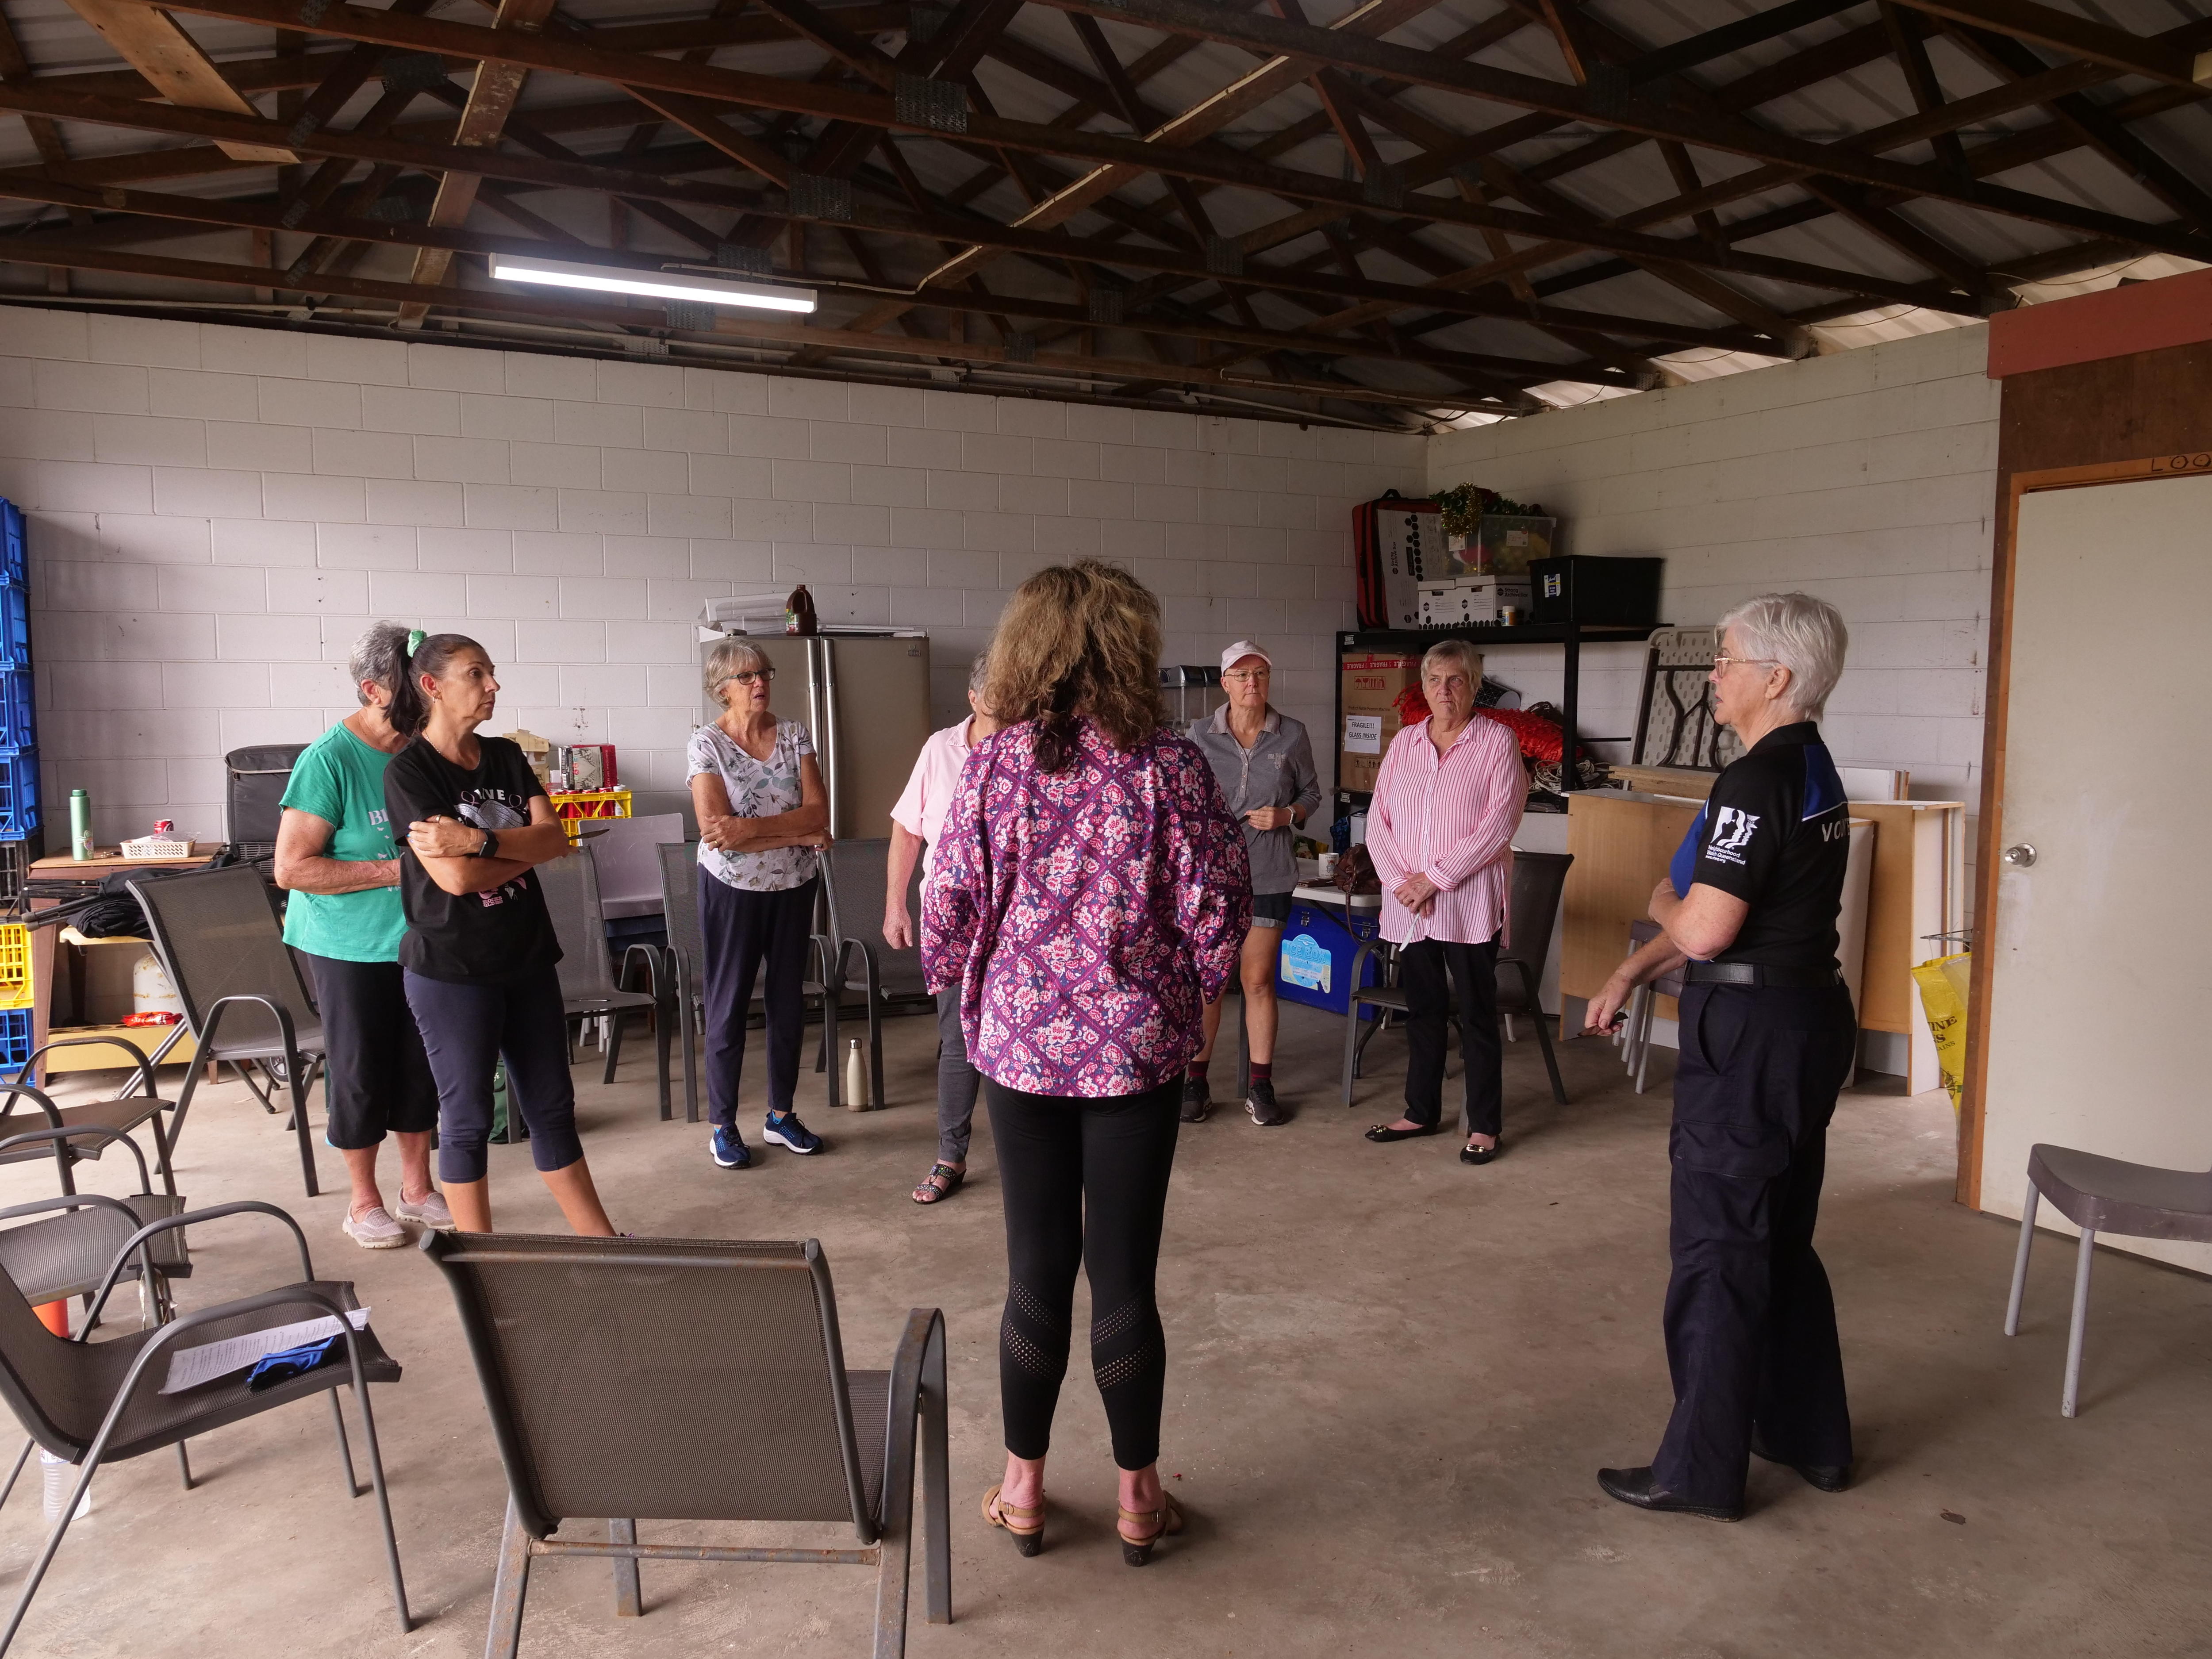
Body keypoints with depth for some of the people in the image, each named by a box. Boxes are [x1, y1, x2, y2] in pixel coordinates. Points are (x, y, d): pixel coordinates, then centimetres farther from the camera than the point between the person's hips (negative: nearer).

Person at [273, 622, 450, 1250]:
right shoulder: (330, 760, -17)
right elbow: (292, 868, -18)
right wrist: (394, 871, -22)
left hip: (419, 937, 5)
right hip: (349, 943, -5)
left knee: (420, 1063, 13)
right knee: (359, 1069, 6)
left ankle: (417, 1189, 29)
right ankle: (364, 1202, 23)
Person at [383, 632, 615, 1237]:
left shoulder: (507, 757, 7)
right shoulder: (409, 771, -10)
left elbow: (555, 839, -5)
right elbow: (455, 876, -19)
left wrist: (479, 841, -20)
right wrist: (525, 847, -5)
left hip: (528, 960, 6)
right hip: (451, 971, -5)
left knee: (553, 1108, 13)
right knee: (468, 1118, 5)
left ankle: (601, 1241, 21)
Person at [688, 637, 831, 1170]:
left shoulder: (795, 736, 0)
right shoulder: (706, 745, -10)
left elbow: (818, 813, -10)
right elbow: (715, 832, -20)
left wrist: (751, 828, -24)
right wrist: (797, 834, -18)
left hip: (794, 888, 4)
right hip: (733, 891, -4)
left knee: (789, 1001, 11)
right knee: (729, 1006, 5)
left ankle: (781, 1114, 26)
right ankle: (723, 1126, 17)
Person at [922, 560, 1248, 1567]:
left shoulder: (991, 767, -6)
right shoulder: (1170, 767, -10)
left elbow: (948, 908, -3)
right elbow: (1215, 912, -8)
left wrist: (960, 987, 16)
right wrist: (1201, 993, 11)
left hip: (1020, 1044, 2)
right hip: (1137, 1048, -1)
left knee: (1037, 1267, 14)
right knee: (1125, 1271, 9)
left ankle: (1023, 1487, 28)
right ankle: (1139, 1498, 25)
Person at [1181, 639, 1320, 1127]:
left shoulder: (1292, 735, 2)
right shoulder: (1200, 734, 0)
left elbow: (1311, 793, 11)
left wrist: (1287, 815, -7)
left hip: (1268, 873, 0)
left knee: (1259, 980, 5)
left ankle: (1260, 1086, 17)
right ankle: (1195, 1081, 18)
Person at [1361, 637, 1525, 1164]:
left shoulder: (1496, 742, -3)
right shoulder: (1404, 743, 10)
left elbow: (1499, 824, -12)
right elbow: (1378, 820, 7)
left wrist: (1435, 877, -15)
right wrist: (1400, 881, -8)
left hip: (1469, 905, -4)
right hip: (1409, 905, 4)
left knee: (1477, 1013, 3)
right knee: (1422, 1010, 13)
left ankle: (1485, 1125, 13)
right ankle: (1421, 1112, 26)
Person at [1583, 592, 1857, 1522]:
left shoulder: (1758, 782, -20)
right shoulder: (1813, 769, 12)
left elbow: (1703, 930, -24)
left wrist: (1662, 902, -1)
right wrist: (1631, 973, 13)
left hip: (1750, 1035, -10)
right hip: (1810, 1018, 10)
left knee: (1718, 1251, 1)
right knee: (1783, 1242, 21)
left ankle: (1701, 1472, 13)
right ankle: (1811, 1438, 34)